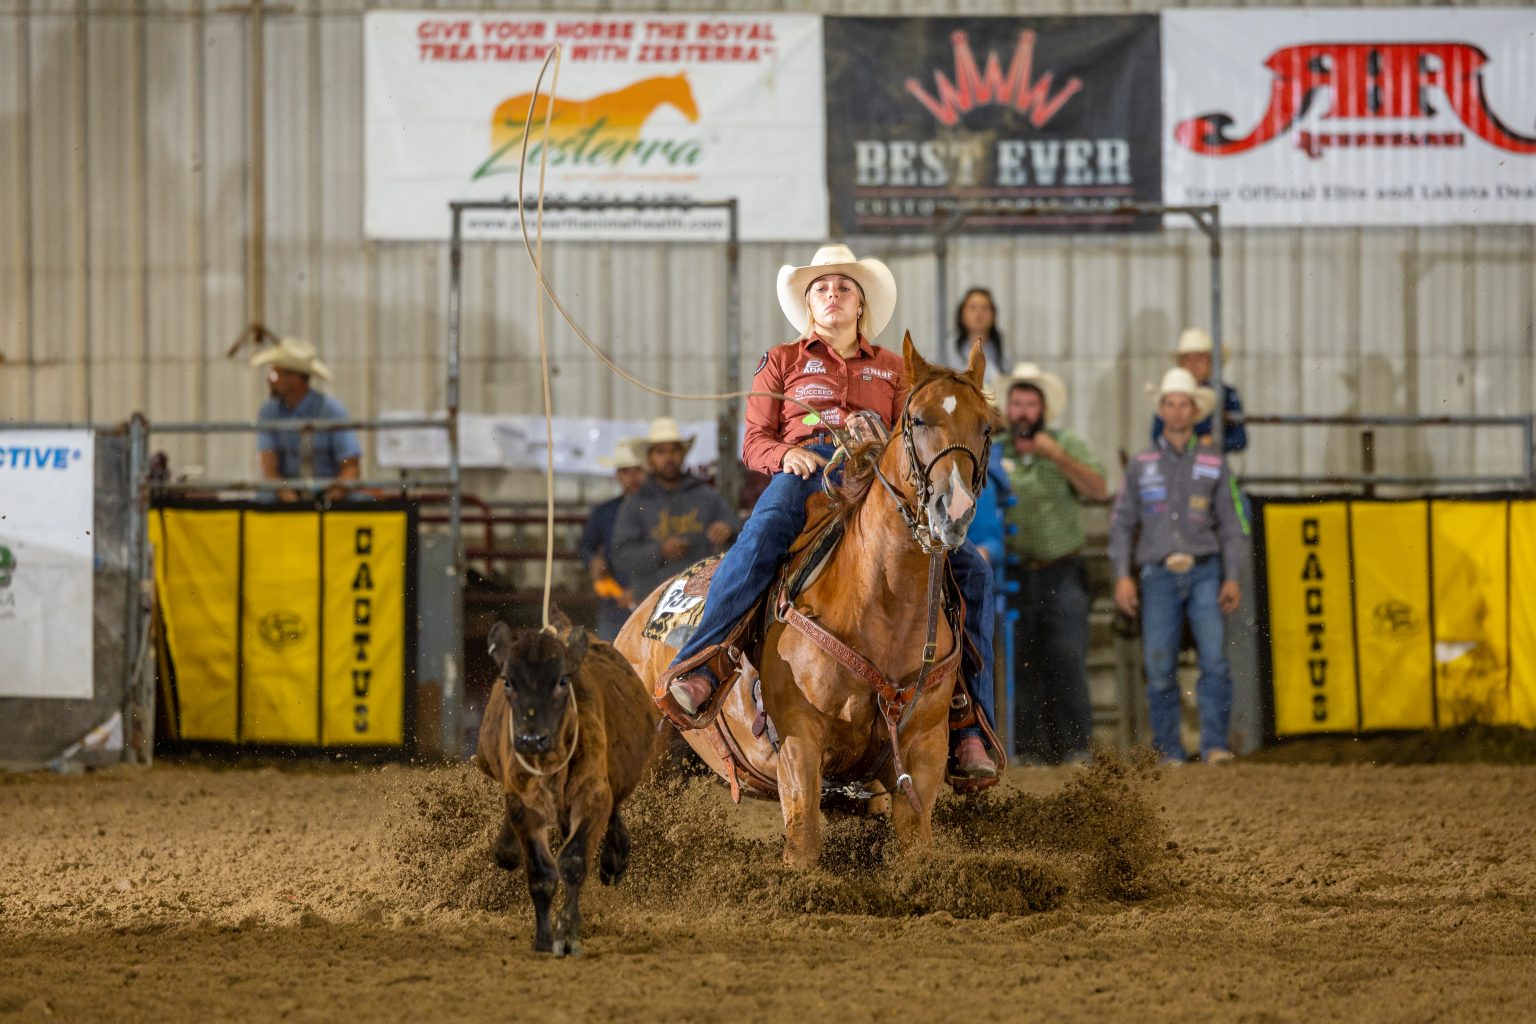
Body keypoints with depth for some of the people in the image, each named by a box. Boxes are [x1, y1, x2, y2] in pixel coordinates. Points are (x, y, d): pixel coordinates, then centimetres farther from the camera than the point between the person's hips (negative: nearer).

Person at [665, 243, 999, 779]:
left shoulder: (892, 368, 28)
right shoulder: (783, 362, 24)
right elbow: (754, 441, 16)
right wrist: (786, 454, -8)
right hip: (805, 472, -2)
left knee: (971, 569, -20)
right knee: (763, 534, -40)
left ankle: (970, 728, -20)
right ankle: (698, 672, -51)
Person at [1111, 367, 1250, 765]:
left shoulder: (1214, 464, 7)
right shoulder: (1141, 465, 9)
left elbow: (1231, 525, 8)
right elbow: (1122, 522, 10)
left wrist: (1232, 578, -2)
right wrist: (1122, 576, -1)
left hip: (1204, 572, -1)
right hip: (1159, 576, 1)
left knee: (1214, 658, -14)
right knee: (1159, 668, -3)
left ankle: (1215, 746, -15)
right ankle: (1168, 752, 6)